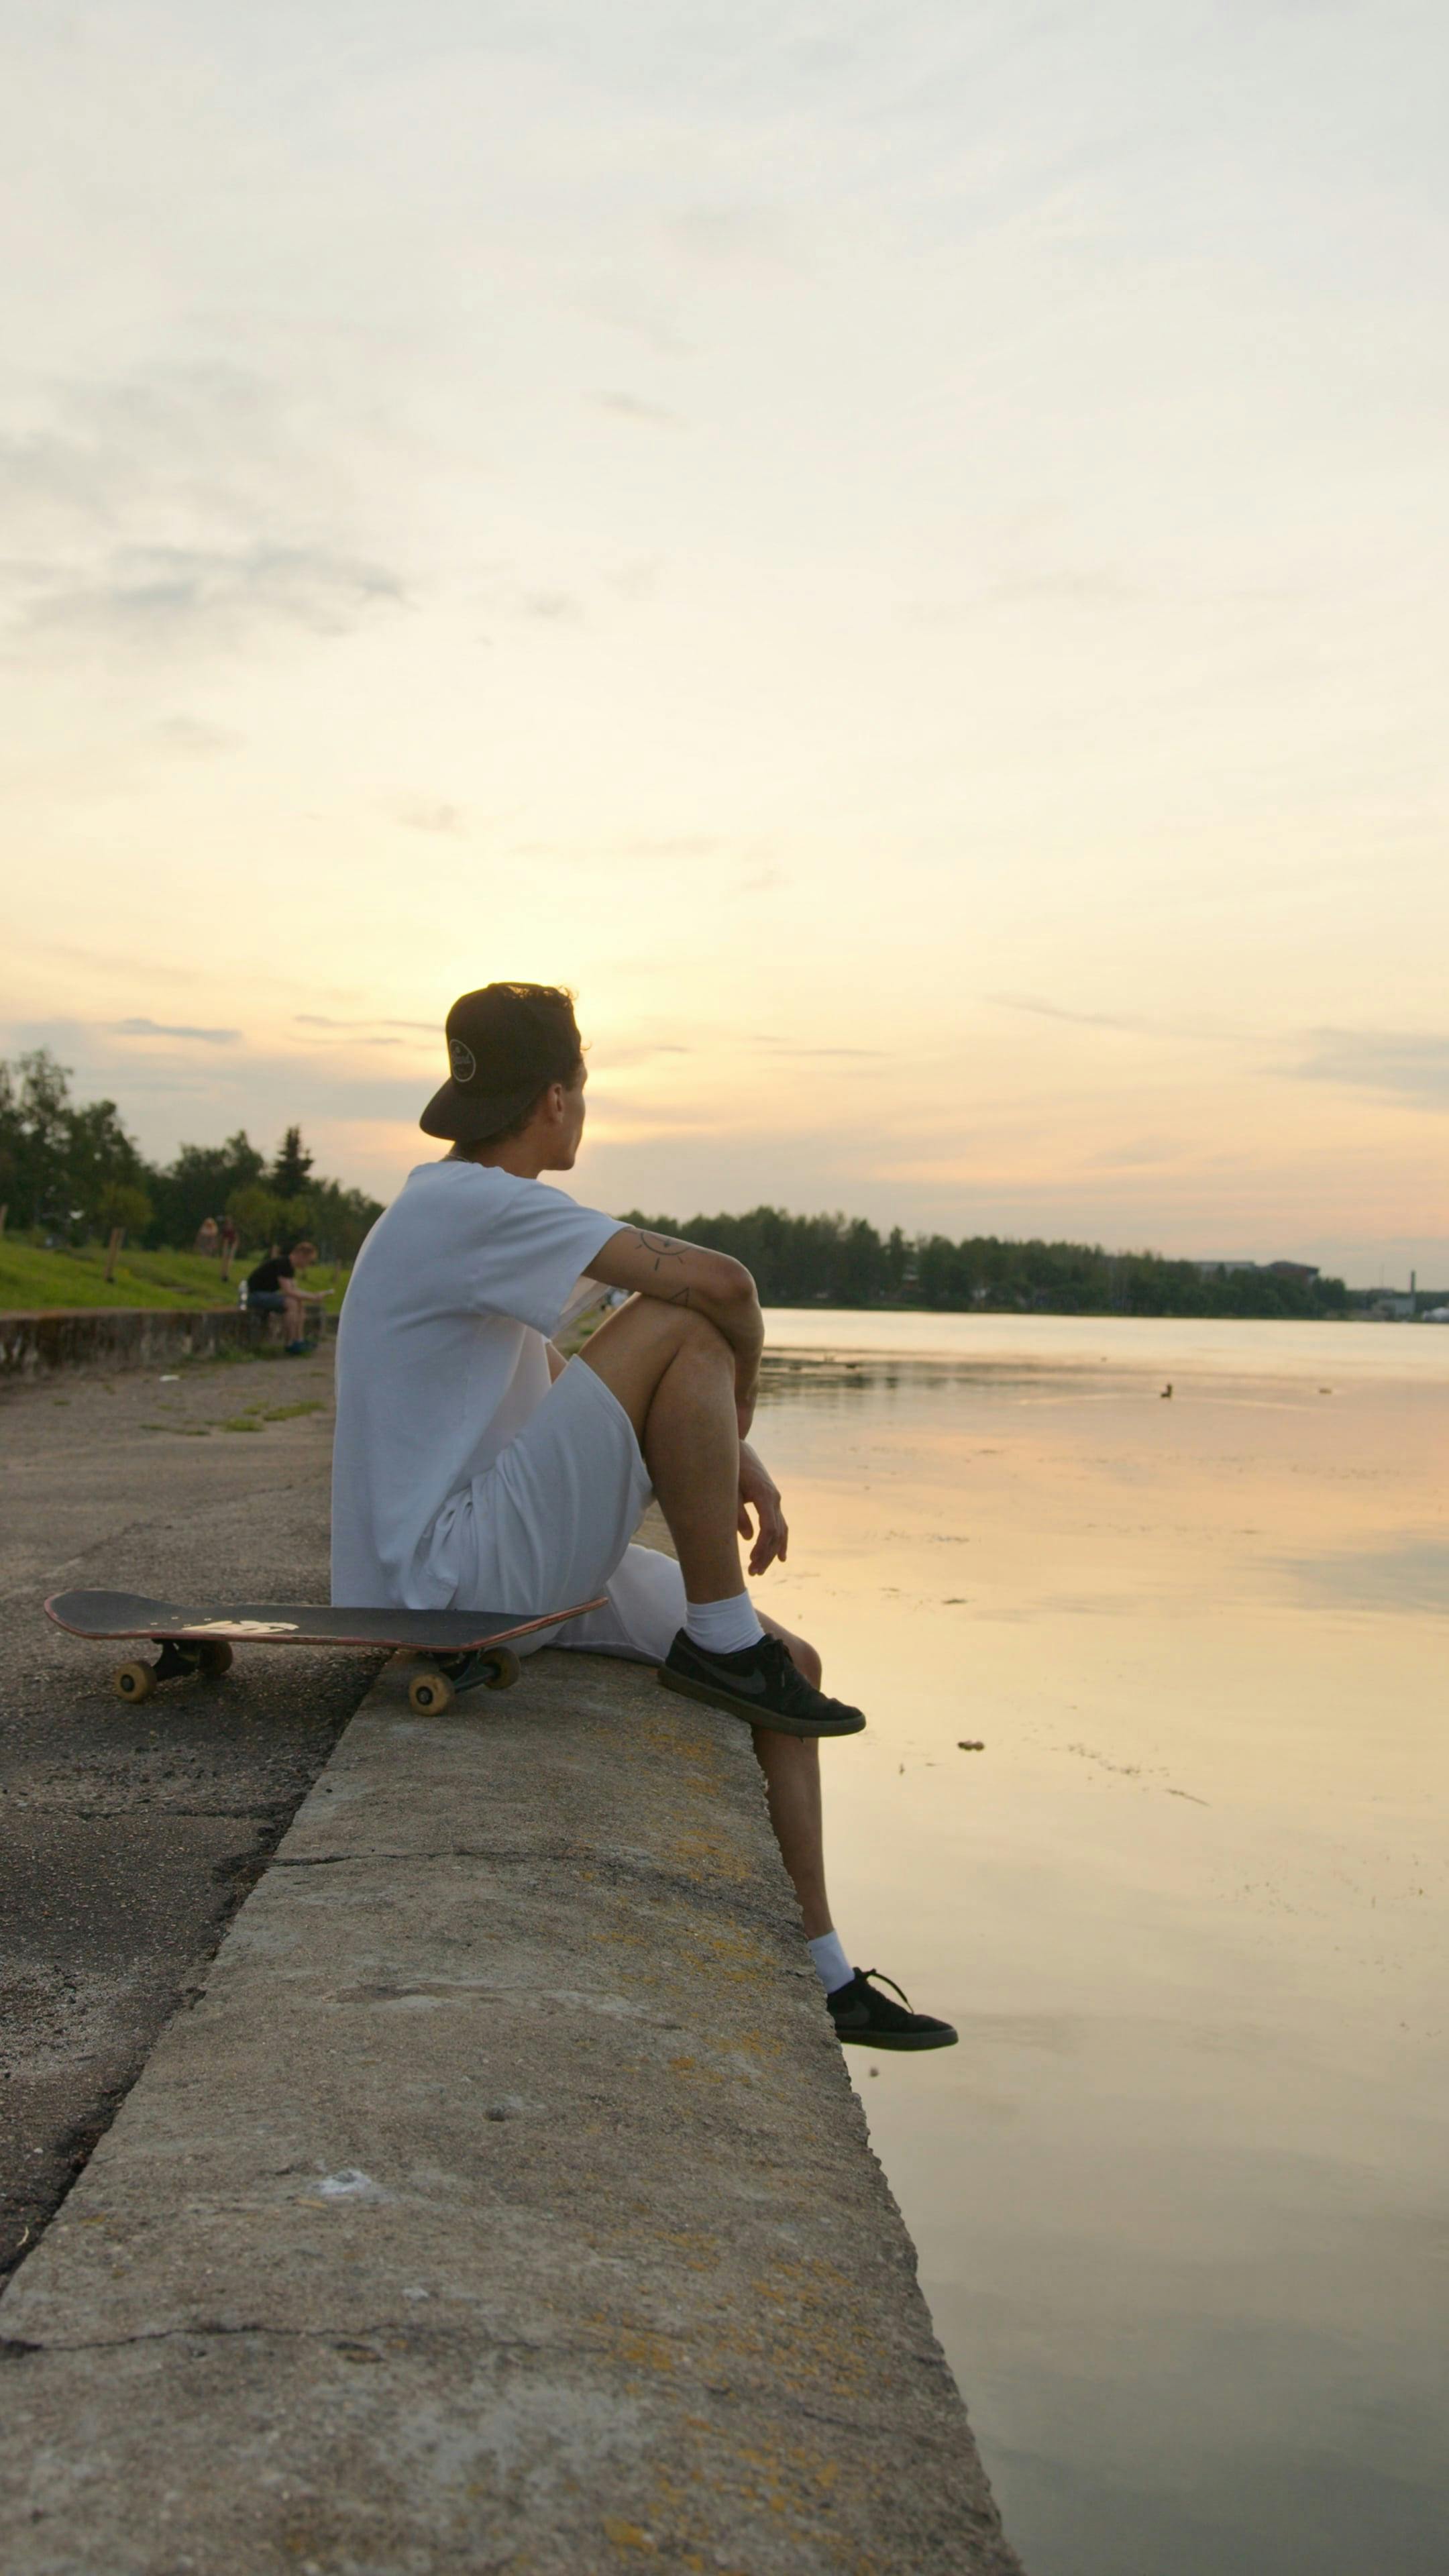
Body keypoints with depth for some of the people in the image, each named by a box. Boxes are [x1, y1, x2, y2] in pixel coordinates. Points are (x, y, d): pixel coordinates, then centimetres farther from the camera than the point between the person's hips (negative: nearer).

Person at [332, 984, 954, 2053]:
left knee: (793, 1668, 10)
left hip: (510, 1564, 10)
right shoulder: (473, 1204, -16)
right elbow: (722, 1281, -24)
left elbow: (577, 1402, 21)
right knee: (689, 1326, -21)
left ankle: (822, 1975, 19)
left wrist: (729, 1452, 8)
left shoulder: (465, 1211, 16)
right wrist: (739, 1419, -5)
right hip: (451, 1574, -10)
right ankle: (722, 1642, -9)